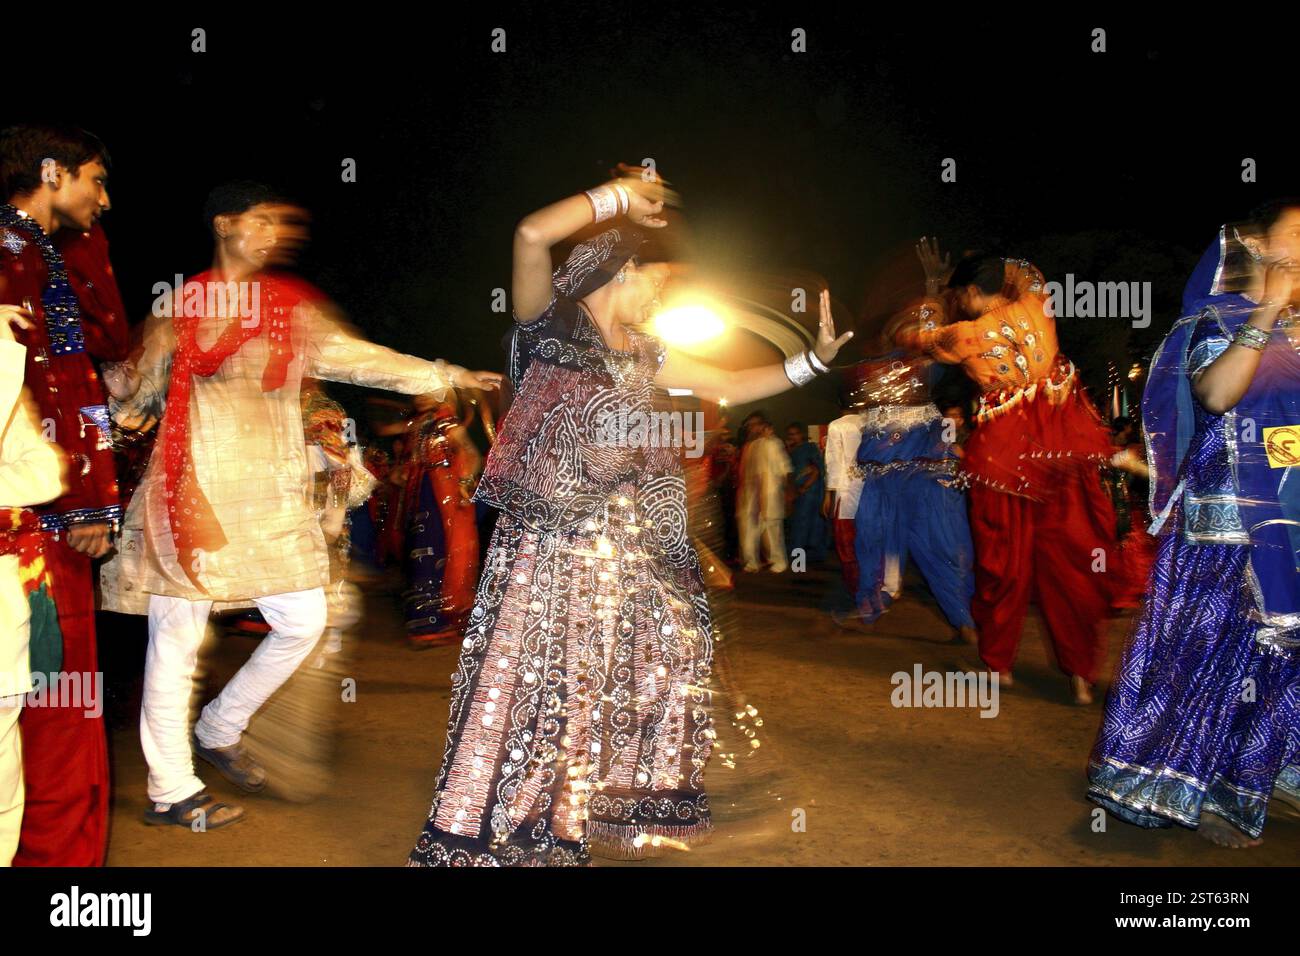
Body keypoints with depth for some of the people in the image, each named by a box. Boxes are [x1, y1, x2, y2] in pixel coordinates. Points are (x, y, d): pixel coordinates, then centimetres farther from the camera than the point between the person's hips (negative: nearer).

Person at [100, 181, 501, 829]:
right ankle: (170, 792, 12)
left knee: (303, 622, 3)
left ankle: (218, 732, 25)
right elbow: (143, 391, 6)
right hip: (195, 488, -4)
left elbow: (351, 355, 8)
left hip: (270, 495, 4)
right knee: (177, 635, -1)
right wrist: (121, 387, -16)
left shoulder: (289, 304, 12)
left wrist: (446, 376, 3)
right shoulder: (179, 304, 4)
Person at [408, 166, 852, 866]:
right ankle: (489, 833, 7)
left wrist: (813, 359, 19)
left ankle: (596, 818, 27)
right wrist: (619, 196, -7)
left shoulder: (642, 357, 18)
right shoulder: (550, 328, -1)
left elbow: (731, 386, 25)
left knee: (617, 676, 10)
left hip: (626, 546, 7)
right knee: (534, 676, -8)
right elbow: (532, 235, -18)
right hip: (551, 539, -7)